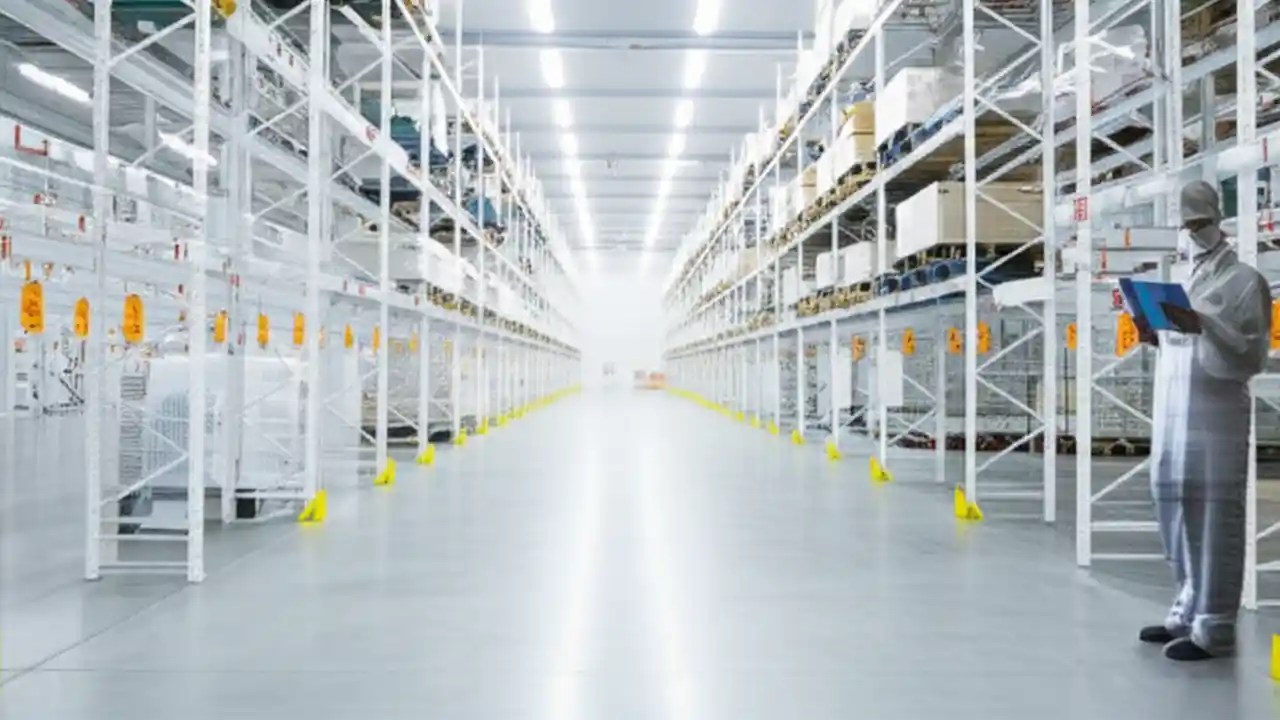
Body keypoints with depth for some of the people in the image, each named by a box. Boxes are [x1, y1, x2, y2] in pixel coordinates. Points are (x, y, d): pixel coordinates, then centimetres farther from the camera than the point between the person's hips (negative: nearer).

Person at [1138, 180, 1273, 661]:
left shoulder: (1244, 281, 1)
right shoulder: (1181, 280, 20)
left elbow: (1252, 356, -8)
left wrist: (1201, 327, -21)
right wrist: (1156, 338, 5)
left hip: (1216, 419, -7)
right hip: (1172, 414, 7)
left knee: (1213, 518, -5)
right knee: (1176, 512, 9)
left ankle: (1214, 627, -1)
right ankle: (1189, 612, 19)